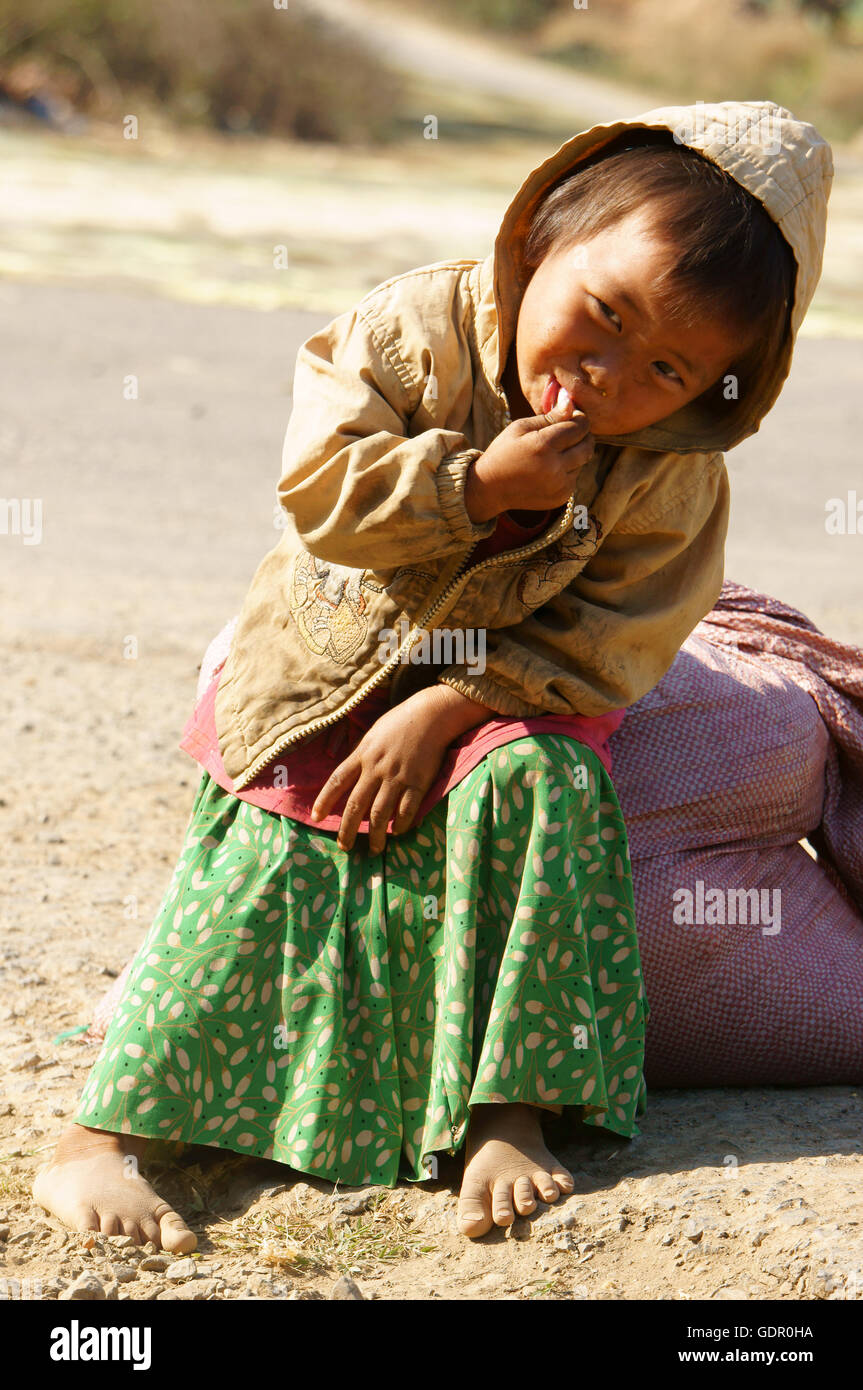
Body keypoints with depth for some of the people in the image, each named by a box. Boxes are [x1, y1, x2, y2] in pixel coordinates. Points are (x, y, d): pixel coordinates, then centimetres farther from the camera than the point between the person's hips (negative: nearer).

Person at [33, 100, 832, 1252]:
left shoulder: (673, 477, -13)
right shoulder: (420, 329, -13)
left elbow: (608, 642, -14)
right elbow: (318, 485, -17)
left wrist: (450, 707, -24)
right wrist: (481, 483, -29)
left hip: (508, 700, 0)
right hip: (322, 670, 0)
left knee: (536, 789, -30)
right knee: (259, 866, -15)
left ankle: (507, 1116, -22)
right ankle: (100, 1137, -13)